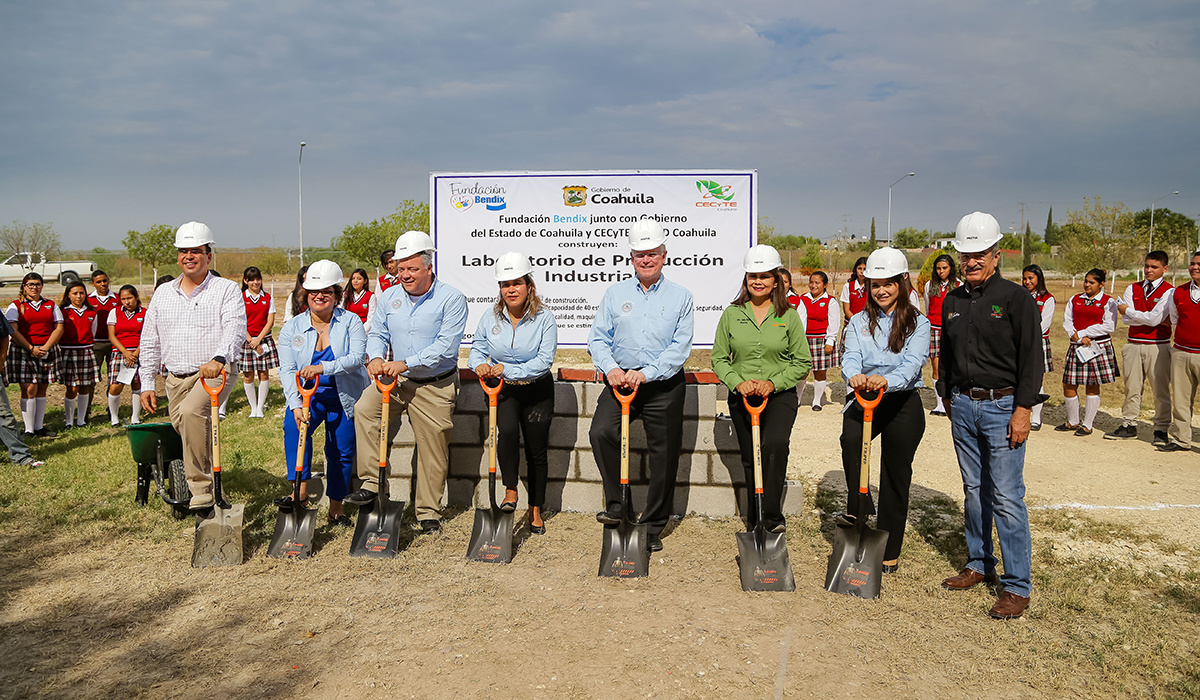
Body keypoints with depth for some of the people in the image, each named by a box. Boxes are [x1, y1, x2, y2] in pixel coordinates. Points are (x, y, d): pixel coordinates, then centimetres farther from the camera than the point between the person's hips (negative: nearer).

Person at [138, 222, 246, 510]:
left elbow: (235, 327, -17)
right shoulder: (163, 293, 14)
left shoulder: (226, 289, -1)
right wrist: (146, 384, 11)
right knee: (184, 431, 10)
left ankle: (202, 491, -27)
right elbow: (149, 342, 17)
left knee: (190, 411, -31)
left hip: (215, 372, -6)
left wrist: (218, 358, -36)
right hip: (176, 378, 7)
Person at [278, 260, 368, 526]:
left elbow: (357, 357, -20)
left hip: (345, 398, -1)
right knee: (294, 425, -28)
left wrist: (323, 368, -36)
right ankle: (300, 491, -25)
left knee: (341, 451, 1)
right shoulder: (292, 328, 2)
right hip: (309, 396, 1)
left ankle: (336, 507, 18)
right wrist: (295, 405, -21)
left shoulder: (350, 321, -4)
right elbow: (287, 370, -6)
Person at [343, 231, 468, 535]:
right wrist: (375, 358, -14)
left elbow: (445, 346, -20)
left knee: (433, 450, 2)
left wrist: (404, 363, -25)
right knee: (364, 408, -22)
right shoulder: (390, 296, 5)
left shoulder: (451, 299, -12)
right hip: (398, 382, 4)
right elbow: (377, 333, 10)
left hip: (436, 387, -4)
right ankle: (372, 483, -14)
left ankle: (428, 512, 20)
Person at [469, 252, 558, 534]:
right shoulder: (490, 318, 0)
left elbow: (544, 360, -18)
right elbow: (477, 349, 5)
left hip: (537, 390, -1)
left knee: (537, 450, 6)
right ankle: (510, 489, -9)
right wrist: (480, 364, -19)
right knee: (507, 431, -29)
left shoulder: (544, 318, -11)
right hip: (503, 390, 1)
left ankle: (535, 510, 22)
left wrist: (508, 370, -27)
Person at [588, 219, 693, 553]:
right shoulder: (615, 293, 9)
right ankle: (616, 504, -6)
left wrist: (646, 373, -19)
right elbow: (598, 338, 6)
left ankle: (652, 527, 20)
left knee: (664, 456, 4)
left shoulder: (680, 297, 4)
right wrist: (610, 368, -14)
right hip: (621, 380, 1)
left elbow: (680, 346, -6)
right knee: (601, 432, -23)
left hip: (664, 386, -1)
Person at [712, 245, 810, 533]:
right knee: (750, 460, 9)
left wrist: (773, 382, -12)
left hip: (780, 395, -2)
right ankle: (753, 520, 24)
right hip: (741, 398, 2)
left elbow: (802, 361, 3)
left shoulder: (789, 315, 2)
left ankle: (773, 515, -19)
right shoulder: (732, 314, 5)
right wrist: (738, 382, -12)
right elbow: (719, 358, 6)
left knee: (774, 444, -27)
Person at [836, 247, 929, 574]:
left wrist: (887, 380, -38)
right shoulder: (859, 321, 8)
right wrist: (854, 375, -33)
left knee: (896, 476, 5)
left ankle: (889, 553, 19)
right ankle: (855, 507, -16)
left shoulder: (918, 323, 0)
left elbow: (912, 363, -17)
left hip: (903, 402, -1)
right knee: (850, 437, -33)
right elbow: (851, 357, -8)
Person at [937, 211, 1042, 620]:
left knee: (1006, 498, -7)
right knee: (973, 491, 14)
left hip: (1002, 406, -6)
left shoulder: (1015, 298, -6)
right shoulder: (953, 301, 11)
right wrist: (948, 397, 17)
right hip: (963, 406, 6)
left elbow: (1031, 358, -8)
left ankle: (1017, 586, 1)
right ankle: (979, 566, 26)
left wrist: (1023, 409, -13)